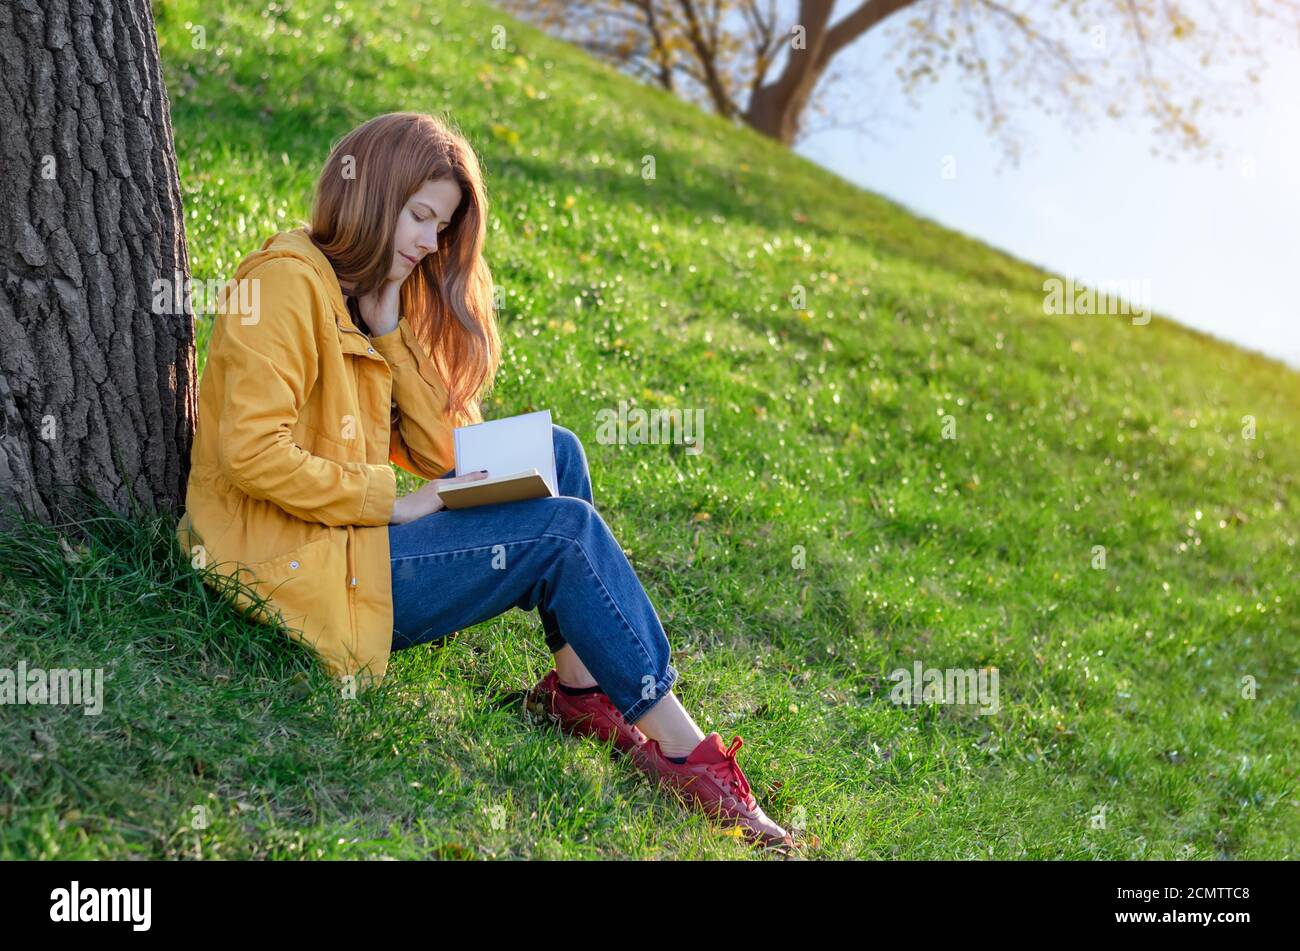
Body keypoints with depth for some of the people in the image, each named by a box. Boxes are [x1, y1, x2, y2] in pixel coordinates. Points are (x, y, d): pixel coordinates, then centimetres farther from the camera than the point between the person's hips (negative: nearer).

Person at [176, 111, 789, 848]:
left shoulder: (370, 295, 15)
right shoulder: (288, 281, -12)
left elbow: (442, 451, 6)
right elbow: (251, 452, -24)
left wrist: (389, 326, -5)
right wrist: (396, 503, -19)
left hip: (352, 535, 9)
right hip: (304, 571, -9)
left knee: (556, 454, 0)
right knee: (566, 531, -14)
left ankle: (579, 690, -2)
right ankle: (687, 754, -7)